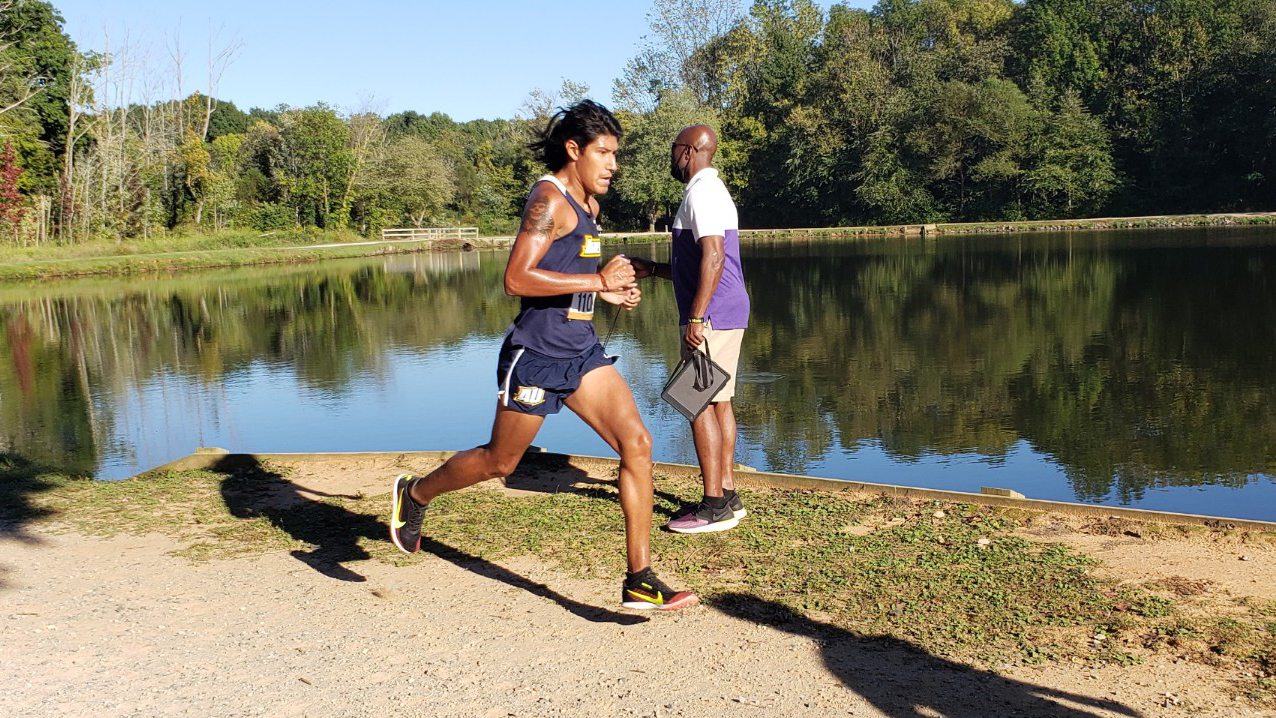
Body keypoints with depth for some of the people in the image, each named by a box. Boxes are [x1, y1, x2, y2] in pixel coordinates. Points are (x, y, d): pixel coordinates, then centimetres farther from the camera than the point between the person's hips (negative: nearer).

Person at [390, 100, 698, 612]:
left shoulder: (588, 204, 14)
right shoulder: (550, 199, -14)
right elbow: (517, 280, -25)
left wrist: (607, 292, 13)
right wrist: (597, 281, -24)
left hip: (582, 350, 8)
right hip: (537, 354, -8)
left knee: (636, 443, -6)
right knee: (499, 462, 9)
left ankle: (640, 582, -1)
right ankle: (415, 494, 38)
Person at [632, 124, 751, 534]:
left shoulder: (701, 193, -12)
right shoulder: (712, 191, 21)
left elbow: (713, 257, -23)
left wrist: (696, 319, -26)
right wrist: (652, 270, 27)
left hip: (710, 315, -10)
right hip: (729, 313, 10)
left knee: (700, 404, -7)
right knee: (720, 402, 12)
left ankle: (715, 507, -3)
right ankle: (727, 495, 17)